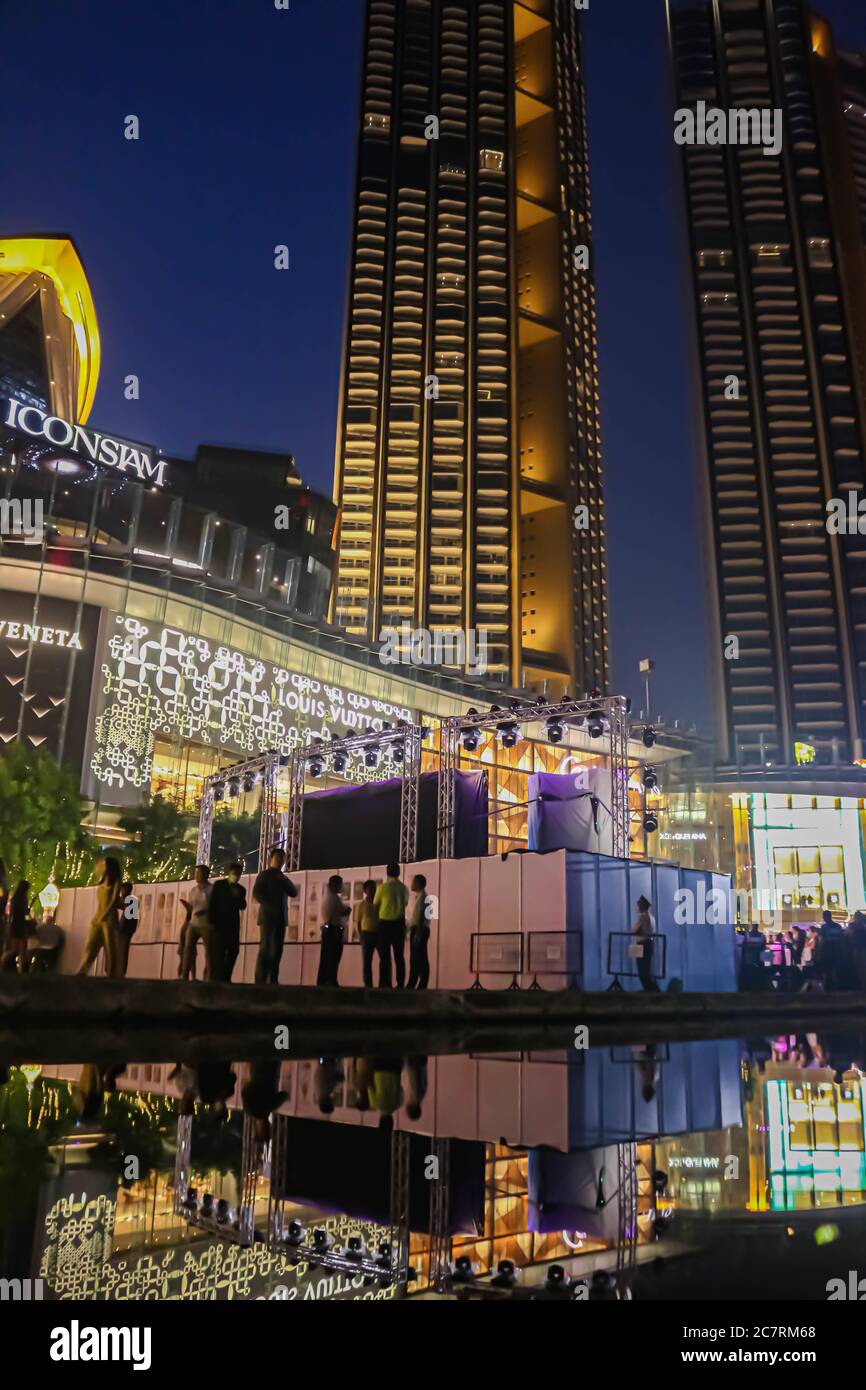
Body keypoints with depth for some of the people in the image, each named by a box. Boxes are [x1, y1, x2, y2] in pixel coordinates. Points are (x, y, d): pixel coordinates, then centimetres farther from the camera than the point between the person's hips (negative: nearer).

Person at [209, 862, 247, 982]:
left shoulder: (241, 889, 12)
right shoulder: (219, 884, 3)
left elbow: (243, 907, 4)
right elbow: (212, 903, -1)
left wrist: (238, 896, -14)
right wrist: (212, 921, -8)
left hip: (233, 923, 4)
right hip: (220, 922, -4)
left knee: (234, 949, -2)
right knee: (220, 950, -9)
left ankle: (226, 977, 5)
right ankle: (219, 977, -9)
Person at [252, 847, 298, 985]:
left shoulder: (283, 878, 20)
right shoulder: (265, 874, 3)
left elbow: (294, 893, 10)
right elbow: (256, 893, -6)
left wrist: (285, 881, -3)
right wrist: (269, 906, -15)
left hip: (281, 917, 6)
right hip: (268, 916, -6)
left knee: (277, 949, 1)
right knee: (266, 948, -12)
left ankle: (273, 979, 1)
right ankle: (260, 980, -13)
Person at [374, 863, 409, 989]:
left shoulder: (382, 887, -7)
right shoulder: (404, 888, 3)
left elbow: (375, 906, 4)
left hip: (385, 923, -3)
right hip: (399, 923, 3)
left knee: (385, 955, 3)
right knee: (399, 955, 6)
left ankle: (385, 983, 0)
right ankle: (400, 983, 3)